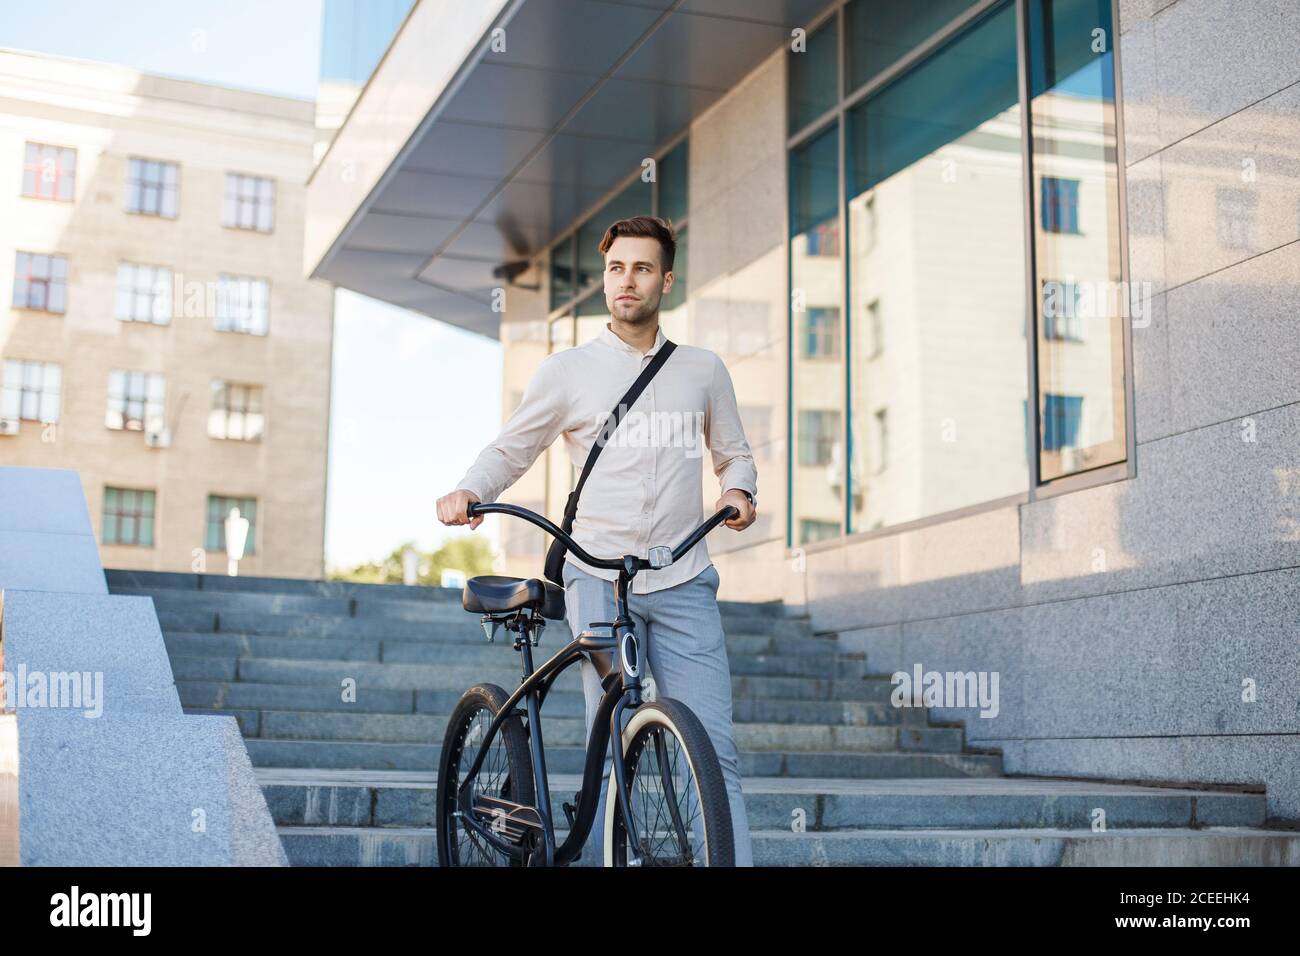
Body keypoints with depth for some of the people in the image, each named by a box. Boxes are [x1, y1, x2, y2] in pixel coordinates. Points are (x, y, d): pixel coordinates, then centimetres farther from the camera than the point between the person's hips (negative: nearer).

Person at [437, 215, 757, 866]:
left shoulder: (703, 371, 13)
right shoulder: (568, 371, 7)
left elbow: (734, 453, 23)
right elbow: (510, 449, 13)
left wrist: (739, 490, 0)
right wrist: (468, 491, -7)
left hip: (683, 583, 1)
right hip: (598, 578, -1)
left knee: (713, 745, -6)